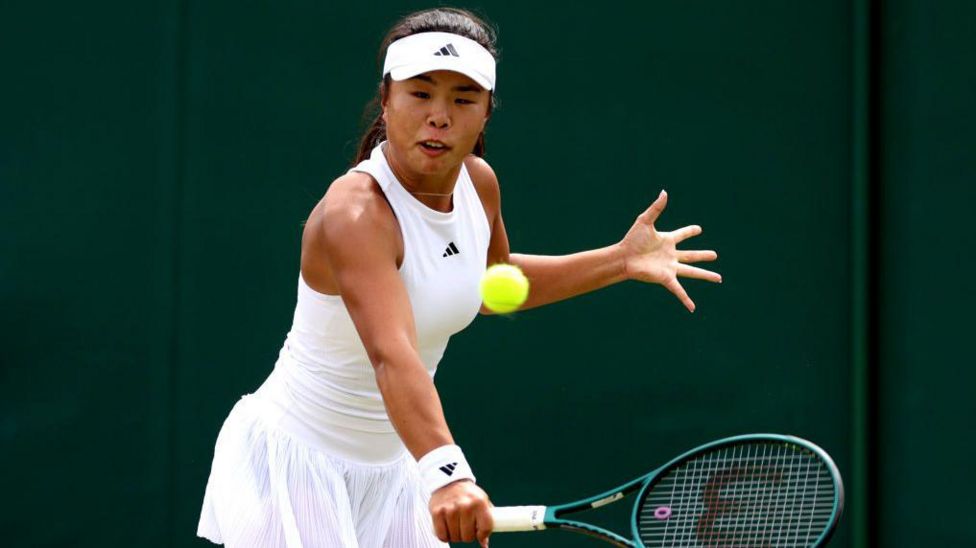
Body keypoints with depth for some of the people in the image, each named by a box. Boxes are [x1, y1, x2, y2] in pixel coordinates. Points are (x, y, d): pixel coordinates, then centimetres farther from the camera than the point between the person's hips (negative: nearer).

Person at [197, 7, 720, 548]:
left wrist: (620, 260, 14)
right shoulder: (355, 213, -28)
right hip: (293, 461, -7)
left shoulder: (478, 183, -3)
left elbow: (491, 284, 20)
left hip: (390, 468, 7)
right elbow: (391, 356, -43)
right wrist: (444, 470, -58)